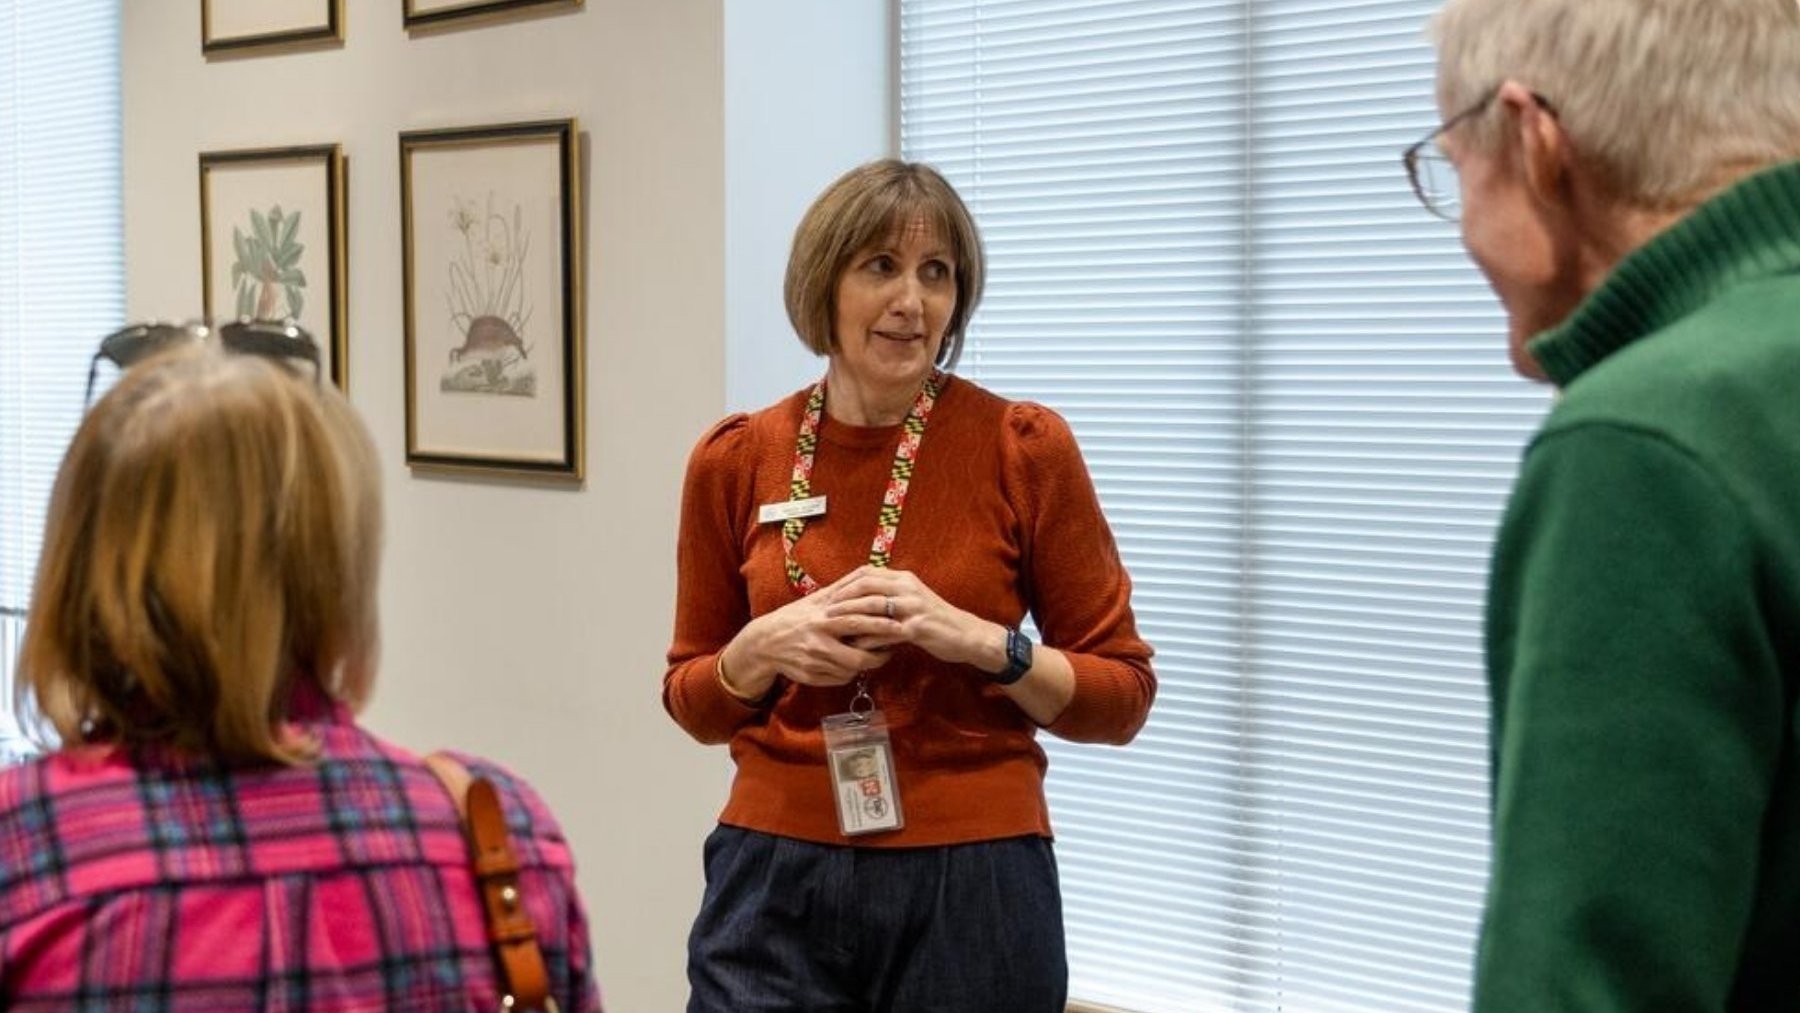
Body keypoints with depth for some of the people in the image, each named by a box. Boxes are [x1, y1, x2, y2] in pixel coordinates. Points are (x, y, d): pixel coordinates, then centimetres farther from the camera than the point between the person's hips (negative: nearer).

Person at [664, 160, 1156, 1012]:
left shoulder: (1025, 447, -6)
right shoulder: (736, 460, 1)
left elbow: (1120, 695, -1)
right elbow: (694, 702, 10)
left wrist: (976, 639, -17)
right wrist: (762, 651, -10)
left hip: (970, 887, -1)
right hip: (779, 882, 2)